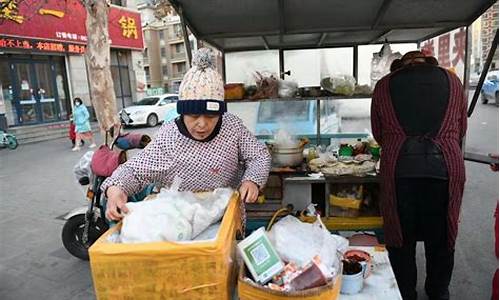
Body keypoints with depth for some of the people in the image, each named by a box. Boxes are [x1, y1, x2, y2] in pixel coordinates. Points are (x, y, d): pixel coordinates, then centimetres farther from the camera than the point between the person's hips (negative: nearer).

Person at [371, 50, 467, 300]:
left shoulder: (384, 85, 9)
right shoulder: (452, 81, 12)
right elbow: (461, 130, 18)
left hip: (398, 167, -1)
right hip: (444, 165, 2)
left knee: (400, 236, 15)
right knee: (441, 237, 18)